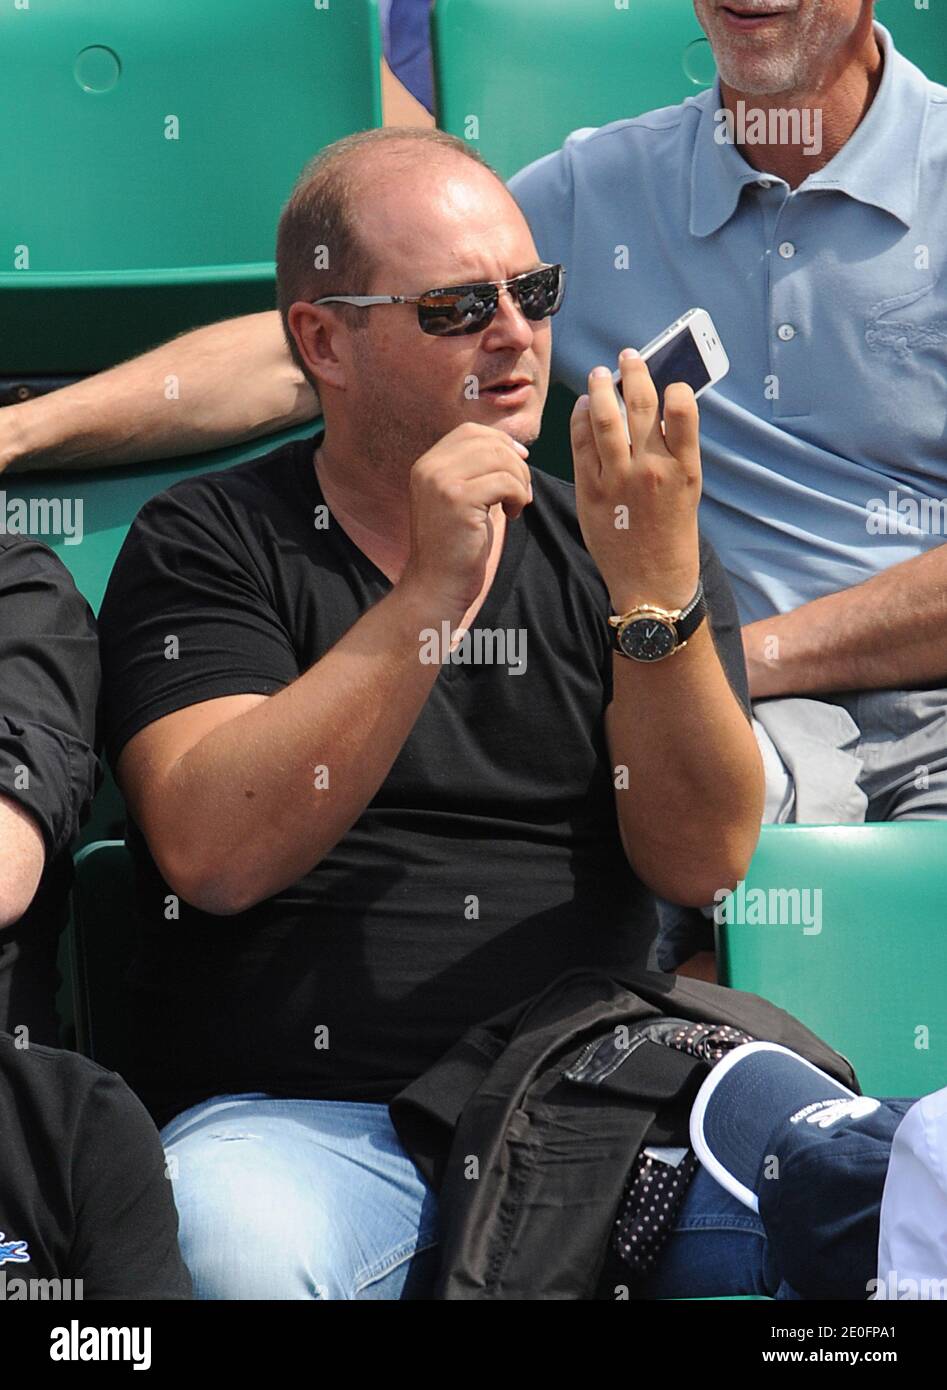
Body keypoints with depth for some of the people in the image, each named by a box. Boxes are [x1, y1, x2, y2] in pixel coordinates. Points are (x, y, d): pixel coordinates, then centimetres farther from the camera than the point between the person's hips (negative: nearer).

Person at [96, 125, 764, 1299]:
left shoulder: (608, 548, 15)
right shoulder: (205, 544, 7)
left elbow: (702, 860, -1)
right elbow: (213, 856, -11)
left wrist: (656, 588, -15)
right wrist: (431, 594, -15)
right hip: (297, 1115, -2)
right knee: (238, 1247, -36)